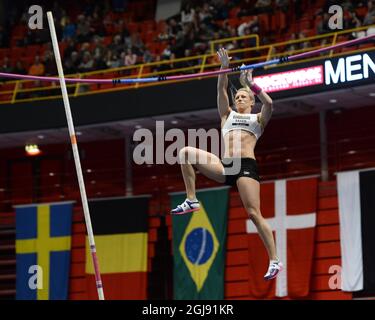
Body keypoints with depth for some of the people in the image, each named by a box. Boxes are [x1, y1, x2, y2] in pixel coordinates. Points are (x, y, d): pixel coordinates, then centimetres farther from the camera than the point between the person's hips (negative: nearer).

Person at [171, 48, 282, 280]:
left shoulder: (258, 119, 19)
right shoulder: (228, 115, 29)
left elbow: (269, 103, -3)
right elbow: (221, 91, 16)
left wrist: (251, 84, -6)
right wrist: (224, 68, 3)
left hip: (246, 166, -4)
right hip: (225, 166, 4)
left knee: (254, 213, -16)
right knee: (186, 153, -13)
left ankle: (275, 260, -13)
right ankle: (191, 200, -9)